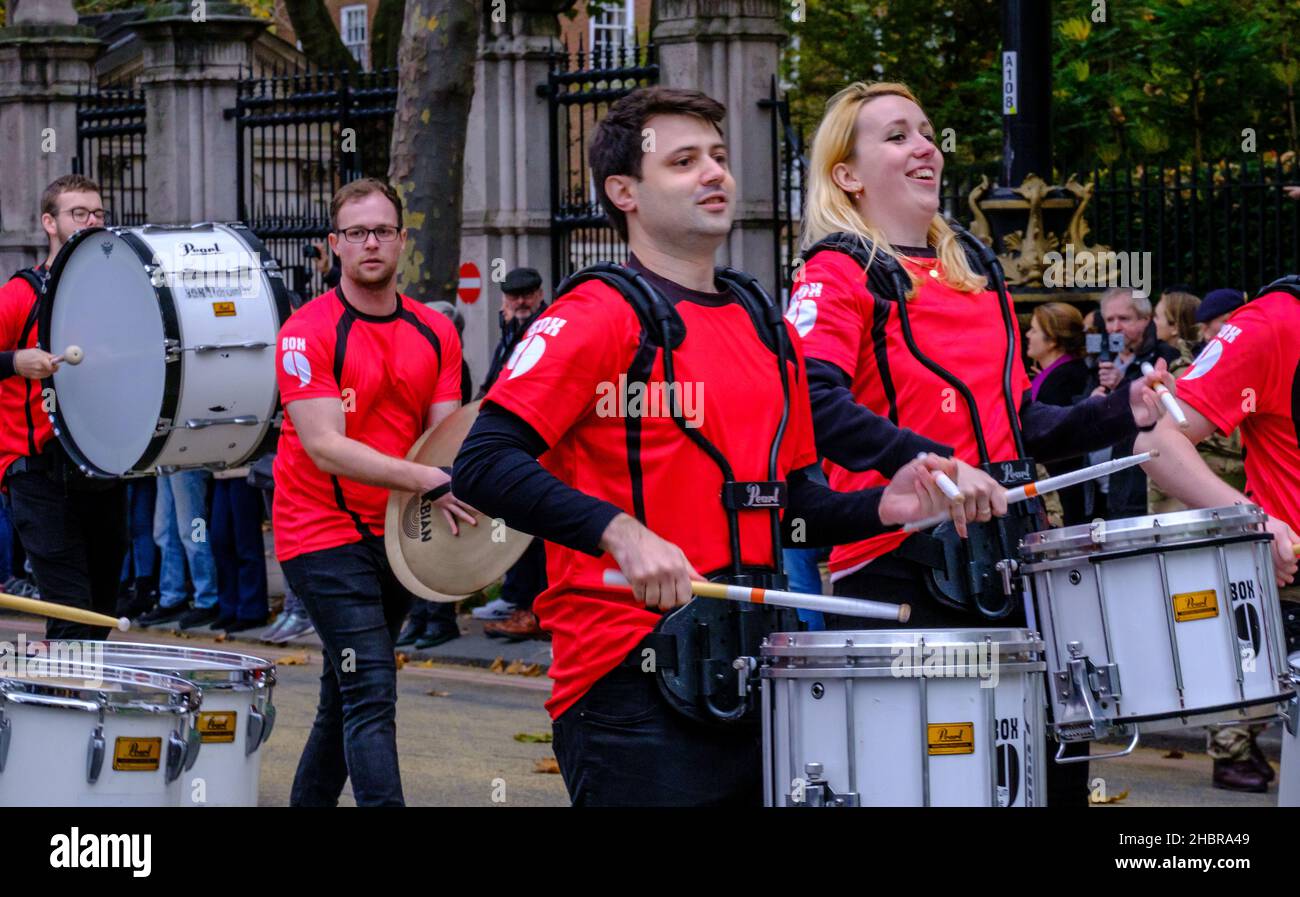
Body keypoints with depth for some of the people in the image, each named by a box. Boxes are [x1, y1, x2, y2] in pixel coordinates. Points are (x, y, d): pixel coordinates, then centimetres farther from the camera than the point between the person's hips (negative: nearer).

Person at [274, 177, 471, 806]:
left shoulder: (435, 334, 6)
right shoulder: (307, 333, -12)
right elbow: (325, 447, -21)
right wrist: (428, 482, -32)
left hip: (397, 534, 6)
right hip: (324, 536, -6)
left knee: (344, 698, 15)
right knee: (371, 694, -16)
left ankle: (309, 802, 29)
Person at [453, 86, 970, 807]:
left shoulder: (766, 325, 16)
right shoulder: (601, 314, -7)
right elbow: (484, 464, -17)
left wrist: (881, 505, 4)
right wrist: (623, 535, -27)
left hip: (753, 666, 7)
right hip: (630, 679, -7)